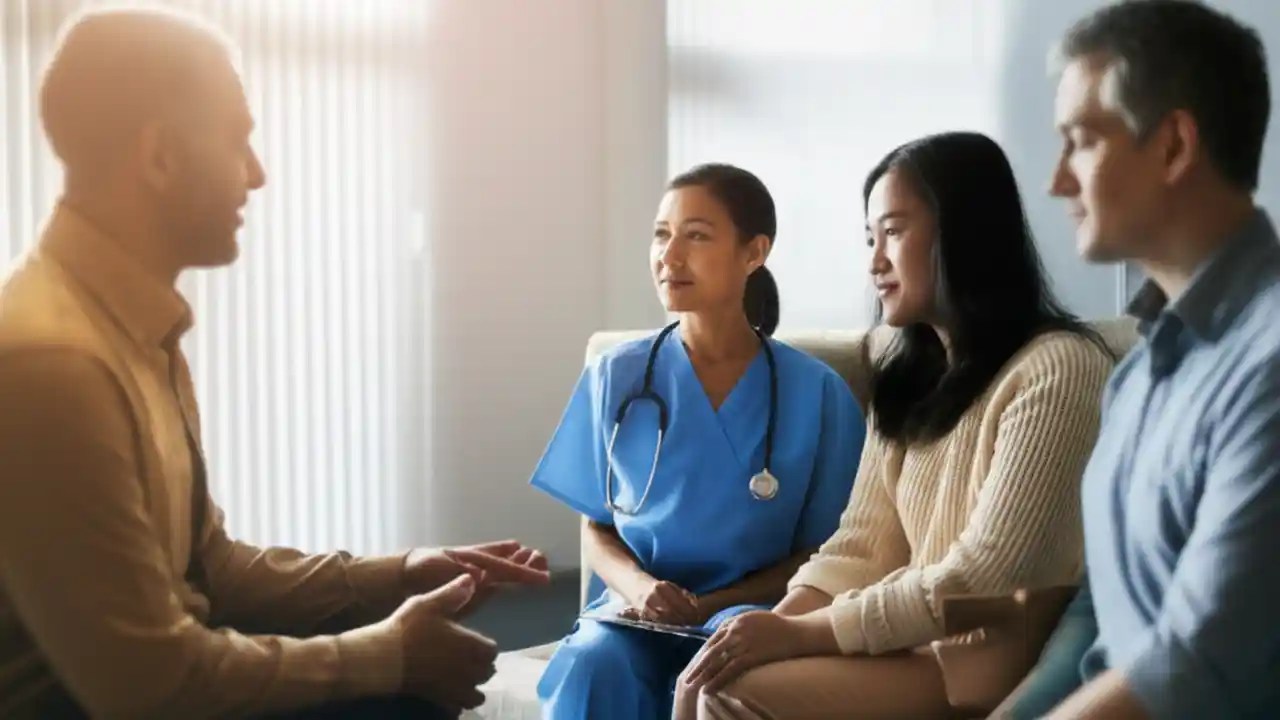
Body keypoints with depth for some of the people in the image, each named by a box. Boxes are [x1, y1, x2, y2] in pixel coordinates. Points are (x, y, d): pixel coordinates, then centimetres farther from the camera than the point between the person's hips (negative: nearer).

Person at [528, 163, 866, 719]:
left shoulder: (816, 392, -1)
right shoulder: (615, 376, 4)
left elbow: (820, 552, 3)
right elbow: (597, 530, 10)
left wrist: (709, 606, -12)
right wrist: (638, 587, -13)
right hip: (633, 612, 2)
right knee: (588, 668, -33)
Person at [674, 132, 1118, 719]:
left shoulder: (1057, 369, -14)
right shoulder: (909, 374, 13)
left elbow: (979, 583, -19)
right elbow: (859, 548, 7)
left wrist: (802, 633, -18)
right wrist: (773, 626, -10)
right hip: (910, 640, 7)